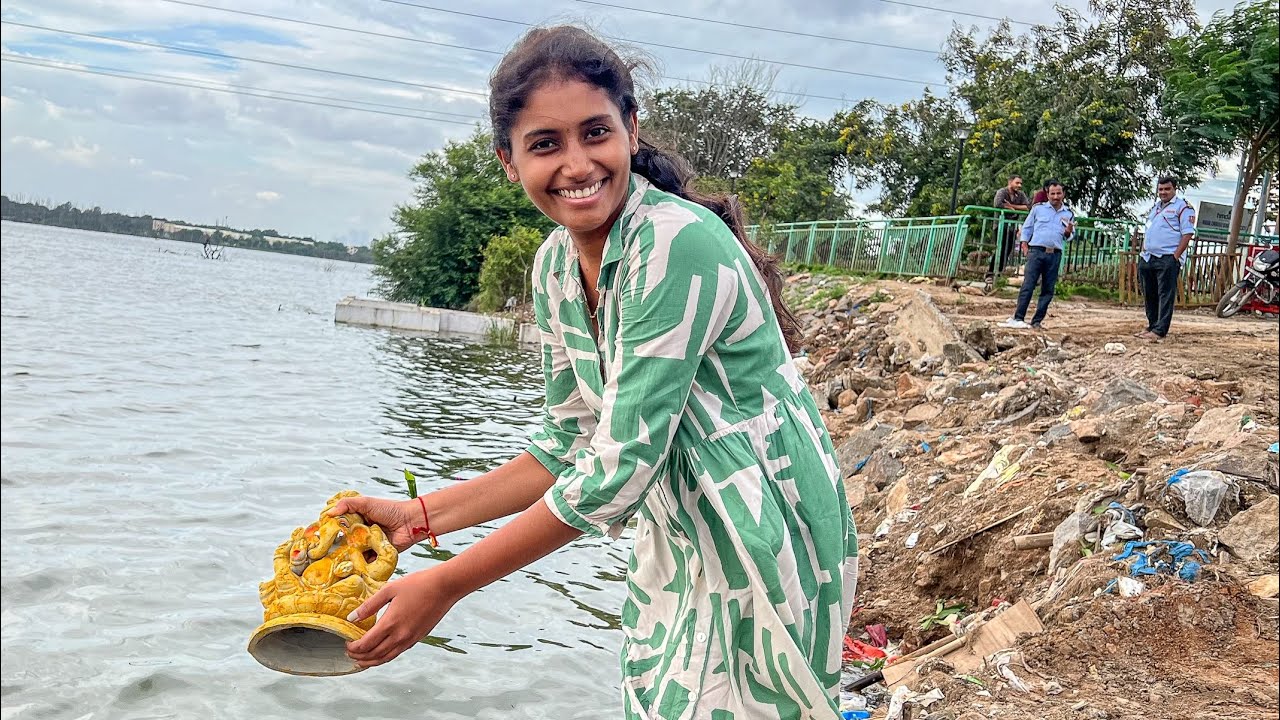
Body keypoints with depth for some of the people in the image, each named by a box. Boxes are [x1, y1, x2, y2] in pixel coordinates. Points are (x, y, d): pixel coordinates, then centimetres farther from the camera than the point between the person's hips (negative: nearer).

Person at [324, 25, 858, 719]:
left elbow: (619, 467, -27)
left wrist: (445, 585, -20)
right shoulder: (555, 264, 0)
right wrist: (420, 517, 1)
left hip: (764, 545, -7)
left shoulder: (677, 245, -25)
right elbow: (571, 445, 6)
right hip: (678, 543, 7)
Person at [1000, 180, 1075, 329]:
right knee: (1028, 286, -10)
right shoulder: (1038, 208, 6)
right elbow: (1027, 227, 12)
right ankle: (1018, 318, -10)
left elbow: (1069, 236, 19)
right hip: (1036, 251, -3)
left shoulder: (1069, 214, 11)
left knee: (1048, 290, 3)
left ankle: (1037, 321, 9)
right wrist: (1024, 244, 1)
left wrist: (1069, 232, -4)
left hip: (1055, 255, 3)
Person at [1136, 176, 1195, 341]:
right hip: (1147, 258, 8)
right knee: (1149, 295, 12)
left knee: (1166, 296, -7)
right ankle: (1152, 326, 22)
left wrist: (1175, 256, -15)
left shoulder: (1182, 207, -3)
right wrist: (1143, 251, 14)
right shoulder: (1154, 207, 21)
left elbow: (1188, 233, -11)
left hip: (1167, 259, -8)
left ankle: (1159, 331, -11)